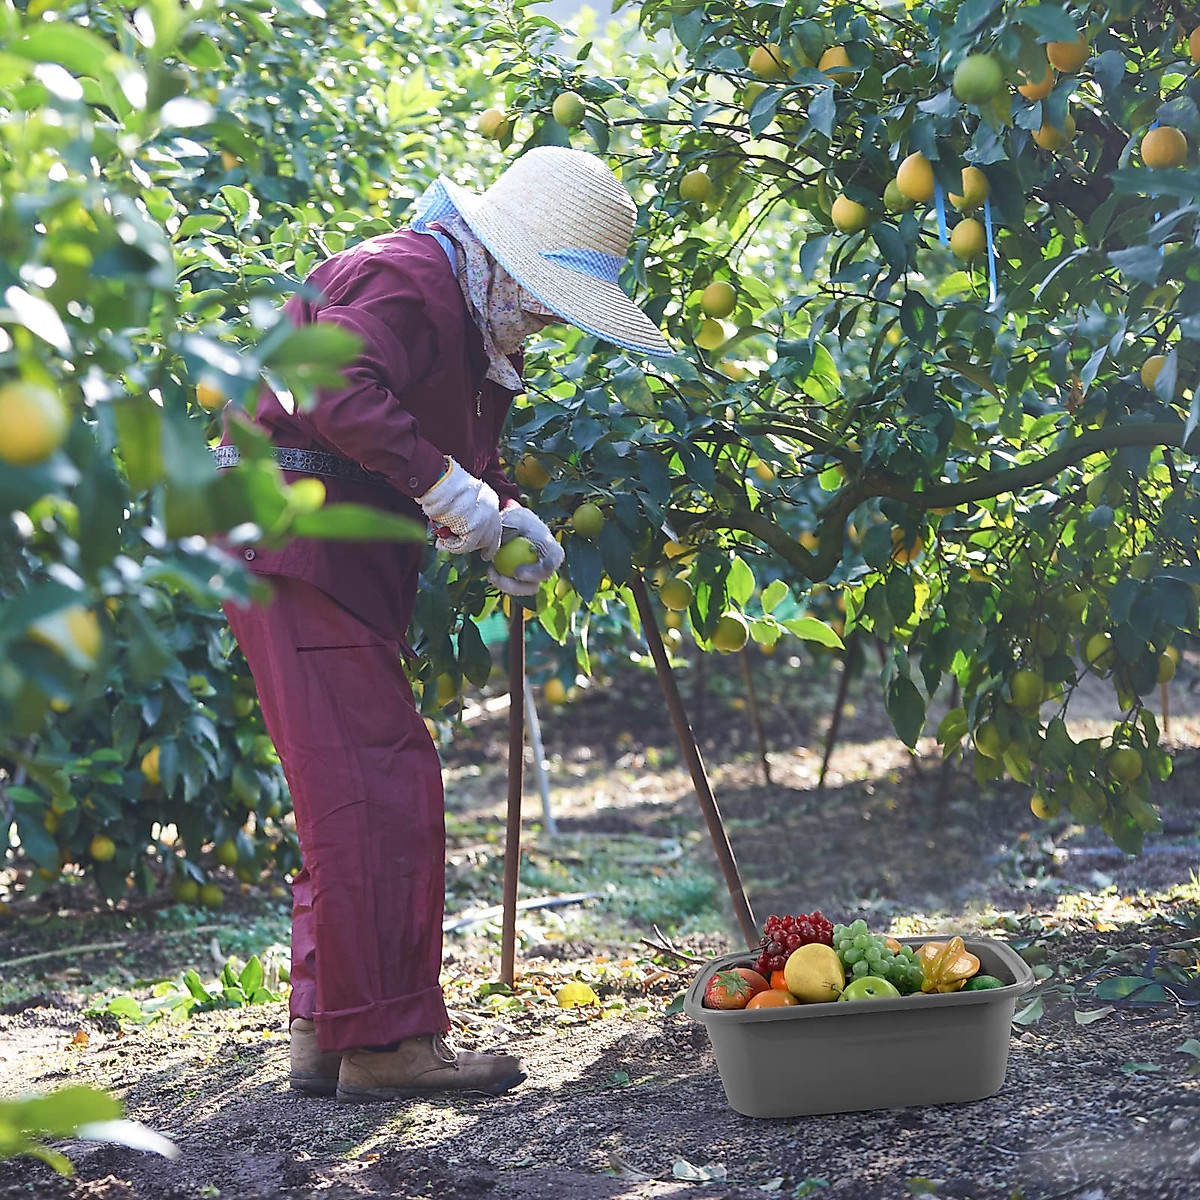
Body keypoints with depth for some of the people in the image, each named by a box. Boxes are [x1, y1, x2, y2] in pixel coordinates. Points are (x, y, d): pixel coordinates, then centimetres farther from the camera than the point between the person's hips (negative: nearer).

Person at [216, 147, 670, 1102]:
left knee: (358, 797, 13)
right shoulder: (403, 277, -13)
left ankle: (328, 1031, 20)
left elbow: (467, 453, 20)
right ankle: (385, 1039, -5)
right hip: (294, 544, -11)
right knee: (378, 793, -11)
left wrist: (507, 517, 0)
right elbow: (336, 391, -29)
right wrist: (447, 484, -28)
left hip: (348, 564, 11)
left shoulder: (478, 324, 20)